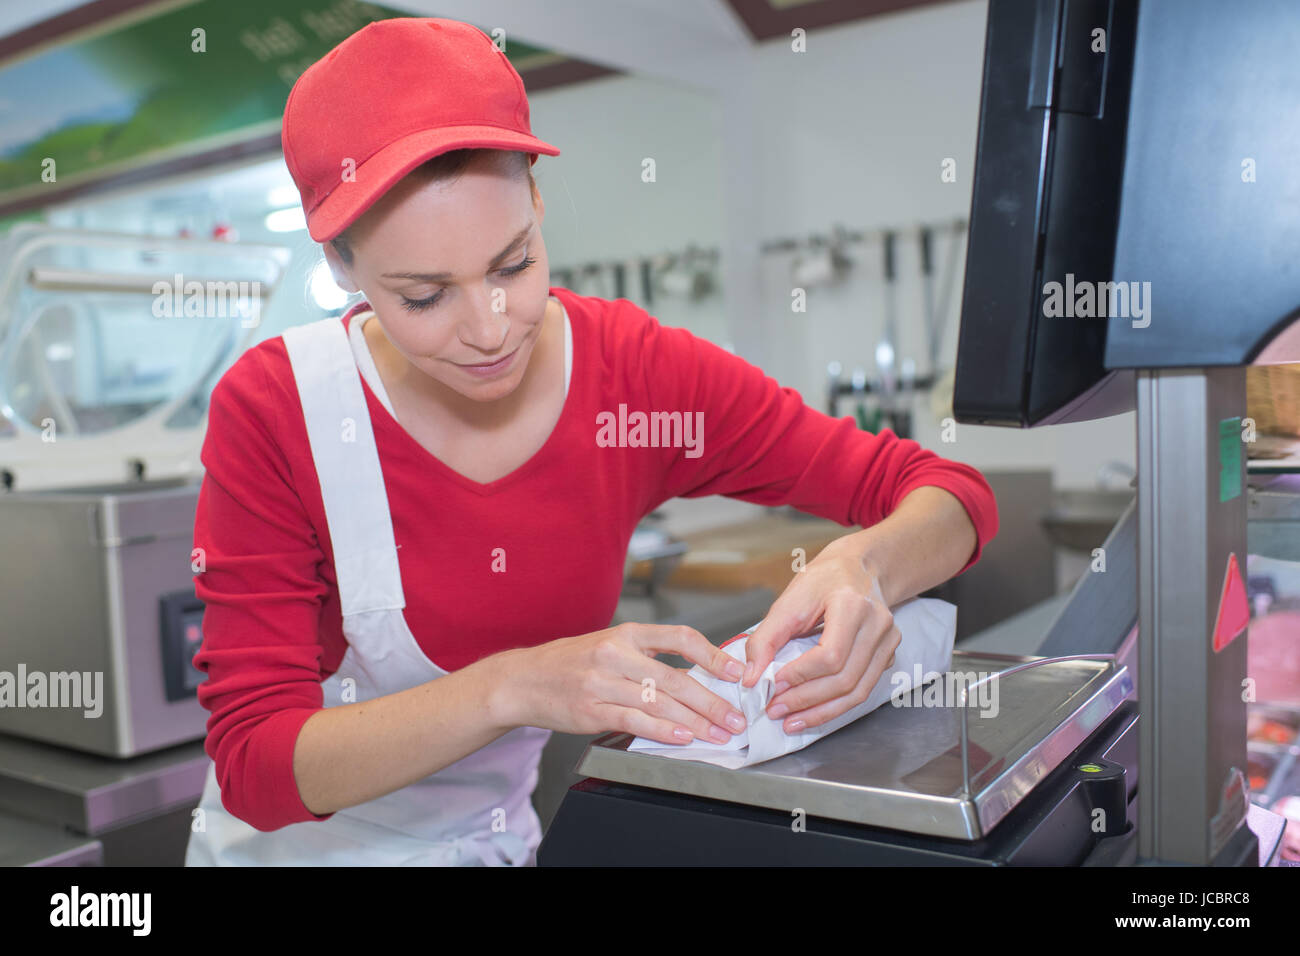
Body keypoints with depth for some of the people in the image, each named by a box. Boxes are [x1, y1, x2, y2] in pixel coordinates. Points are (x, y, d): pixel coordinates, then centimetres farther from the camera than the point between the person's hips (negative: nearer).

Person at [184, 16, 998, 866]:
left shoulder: (635, 372, -12)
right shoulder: (275, 409, -17)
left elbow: (956, 496, -10)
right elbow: (253, 763, -20)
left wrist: (863, 566, -31)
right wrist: (513, 686, -34)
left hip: (528, 832, 2)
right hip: (307, 844, -1)